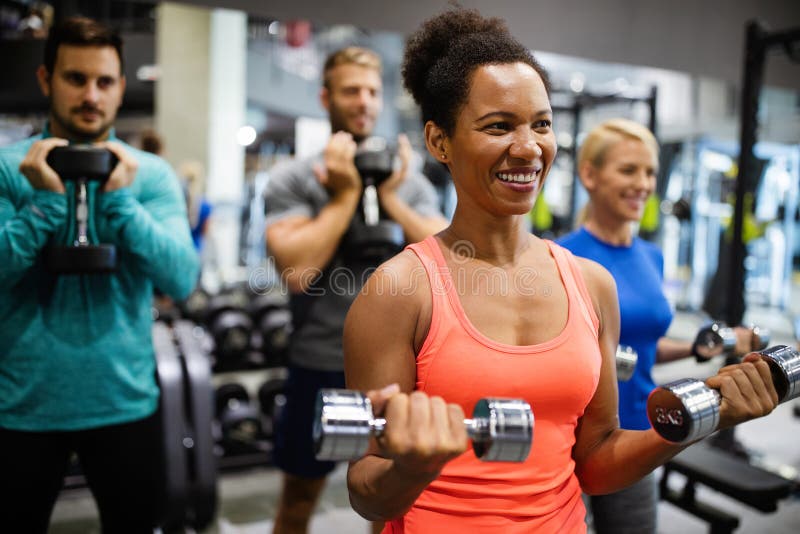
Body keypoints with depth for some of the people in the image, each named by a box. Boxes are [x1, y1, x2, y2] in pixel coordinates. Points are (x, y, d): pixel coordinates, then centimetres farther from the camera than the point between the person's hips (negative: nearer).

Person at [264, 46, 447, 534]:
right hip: (322, 366, -2)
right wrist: (346, 194, -17)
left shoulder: (412, 181, 3)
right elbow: (297, 272, -20)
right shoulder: (292, 179, -7)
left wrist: (390, 197, -13)